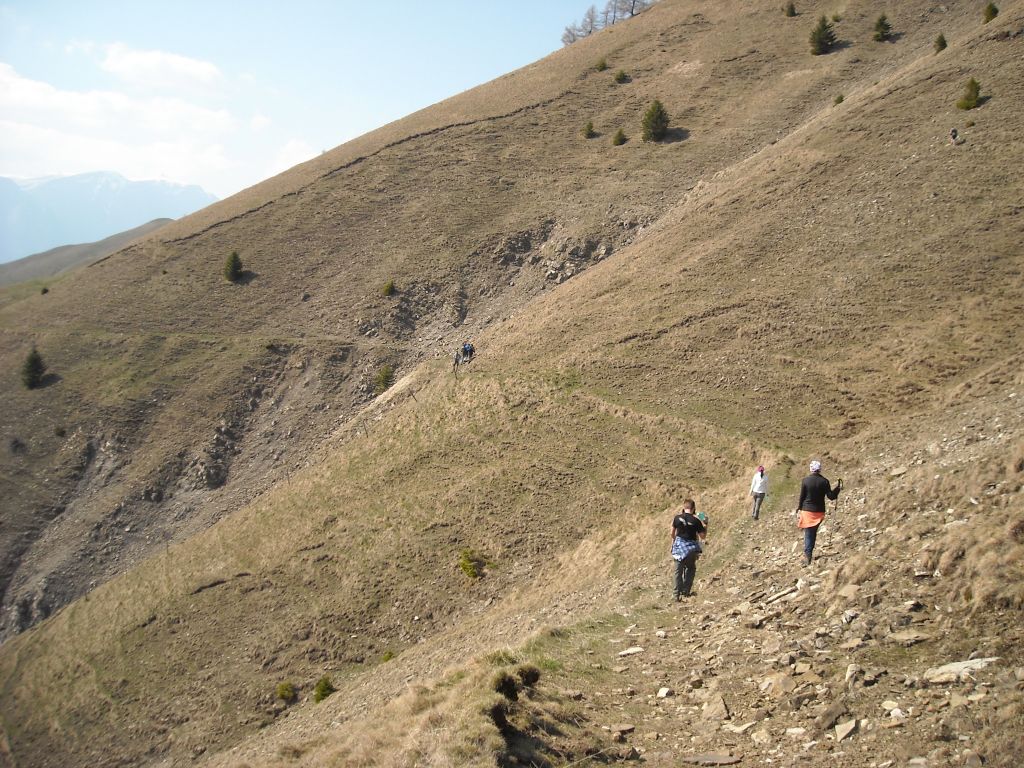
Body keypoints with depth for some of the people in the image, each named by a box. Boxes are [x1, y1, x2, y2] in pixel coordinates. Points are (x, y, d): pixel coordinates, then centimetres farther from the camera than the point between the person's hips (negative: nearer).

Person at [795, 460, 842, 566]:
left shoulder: (806, 480, -8)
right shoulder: (825, 481, -5)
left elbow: (801, 497, -4)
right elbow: (831, 496, -5)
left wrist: (799, 510, 4)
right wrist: (838, 488, 10)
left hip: (807, 510, -2)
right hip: (819, 511, 2)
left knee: (808, 534, 3)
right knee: (813, 533, 18)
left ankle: (807, 557, -4)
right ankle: (809, 553, 24)